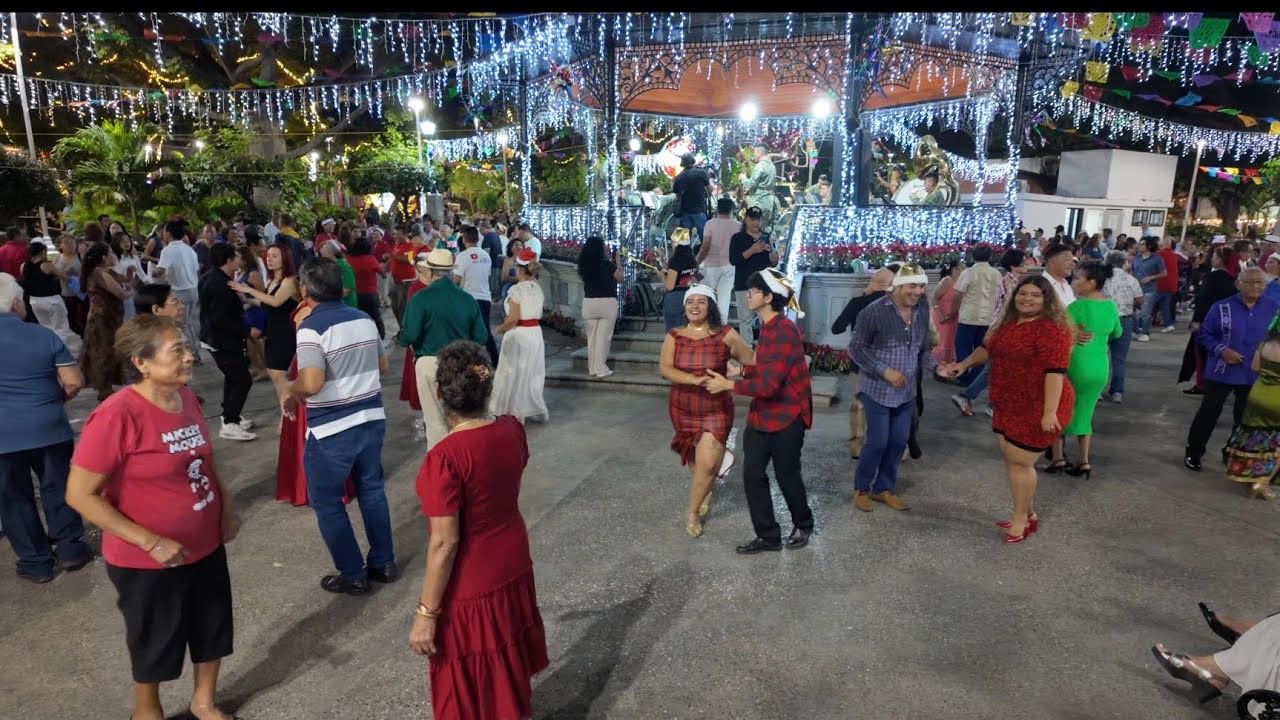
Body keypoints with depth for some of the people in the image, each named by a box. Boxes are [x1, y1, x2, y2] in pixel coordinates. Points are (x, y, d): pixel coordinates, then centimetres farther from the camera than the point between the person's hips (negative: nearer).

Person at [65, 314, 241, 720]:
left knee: (214, 629, 20)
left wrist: (226, 506, 2)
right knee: (156, 641, 18)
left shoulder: (186, 398, -4)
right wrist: (151, 541, -23)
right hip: (148, 561, -6)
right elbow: (79, 494, -21)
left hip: (206, 546, 6)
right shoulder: (117, 415, -25)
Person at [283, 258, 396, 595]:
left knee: (327, 503, 11)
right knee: (372, 490, 19)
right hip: (372, 418, 7)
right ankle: (383, 563, 30)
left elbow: (312, 384, -26)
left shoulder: (311, 327, -17)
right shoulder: (364, 319, 4)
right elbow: (381, 365, 14)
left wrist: (289, 391, -6)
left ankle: (353, 575, 19)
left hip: (332, 428, -6)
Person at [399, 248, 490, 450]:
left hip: (430, 363, -4)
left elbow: (408, 336, -17)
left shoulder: (421, 298, -12)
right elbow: (481, 337, 0)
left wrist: (401, 338, 7)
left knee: (436, 420, 8)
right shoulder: (467, 299, 0)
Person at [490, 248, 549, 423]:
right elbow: (538, 314, 9)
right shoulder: (538, 288, 4)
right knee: (532, 373, 18)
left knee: (514, 375, 6)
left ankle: (514, 414, 14)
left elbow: (513, 318, -21)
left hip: (518, 335, -7)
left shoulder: (516, 290, -18)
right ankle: (537, 410, 27)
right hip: (536, 332, 7)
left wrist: (500, 329, -6)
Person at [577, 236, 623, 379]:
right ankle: (601, 369, 2)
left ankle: (592, 368, 19)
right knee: (603, 337, 0)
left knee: (591, 336, 13)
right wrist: (617, 259, 11)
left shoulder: (584, 266, 2)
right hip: (607, 303, -4)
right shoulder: (607, 264, -11)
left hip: (588, 303, 4)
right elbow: (620, 278, 2)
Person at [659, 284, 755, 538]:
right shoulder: (674, 336, -4)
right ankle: (705, 491, 53)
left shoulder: (725, 335, -9)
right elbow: (664, 368, -15)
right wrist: (693, 379, -29)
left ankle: (693, 513, 14)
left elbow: (752, 360, -5)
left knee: (707, 464, -10)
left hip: (716, 410, -2)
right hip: (682, 409, 3)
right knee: (694, 461, 19)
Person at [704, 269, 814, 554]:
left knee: (786, 475, 10)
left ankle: (803, 525, 36)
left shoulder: (785, 332, -23)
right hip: (762, 413, 8)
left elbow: (769, 384, -26)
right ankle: (768, 536, 19)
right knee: (752, 474, 6)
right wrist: (743, 369, 1)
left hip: (787, 415, -8)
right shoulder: (767, 328, 6)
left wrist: (727, 385, -18)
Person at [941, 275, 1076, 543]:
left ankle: (1022, 518, 14)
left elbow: (1054, 370, -25)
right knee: (1010, 457, 13)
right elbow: (989, 347, 25)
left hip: (1037, 408, -9)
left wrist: (1050, 412, -29)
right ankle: (1028, 514, 28)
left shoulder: (1052, 329, -19)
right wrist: (964, 364, 15)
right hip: (1010, 405, 9)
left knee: (1020, 461, -3)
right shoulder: (1009, 322, 10)